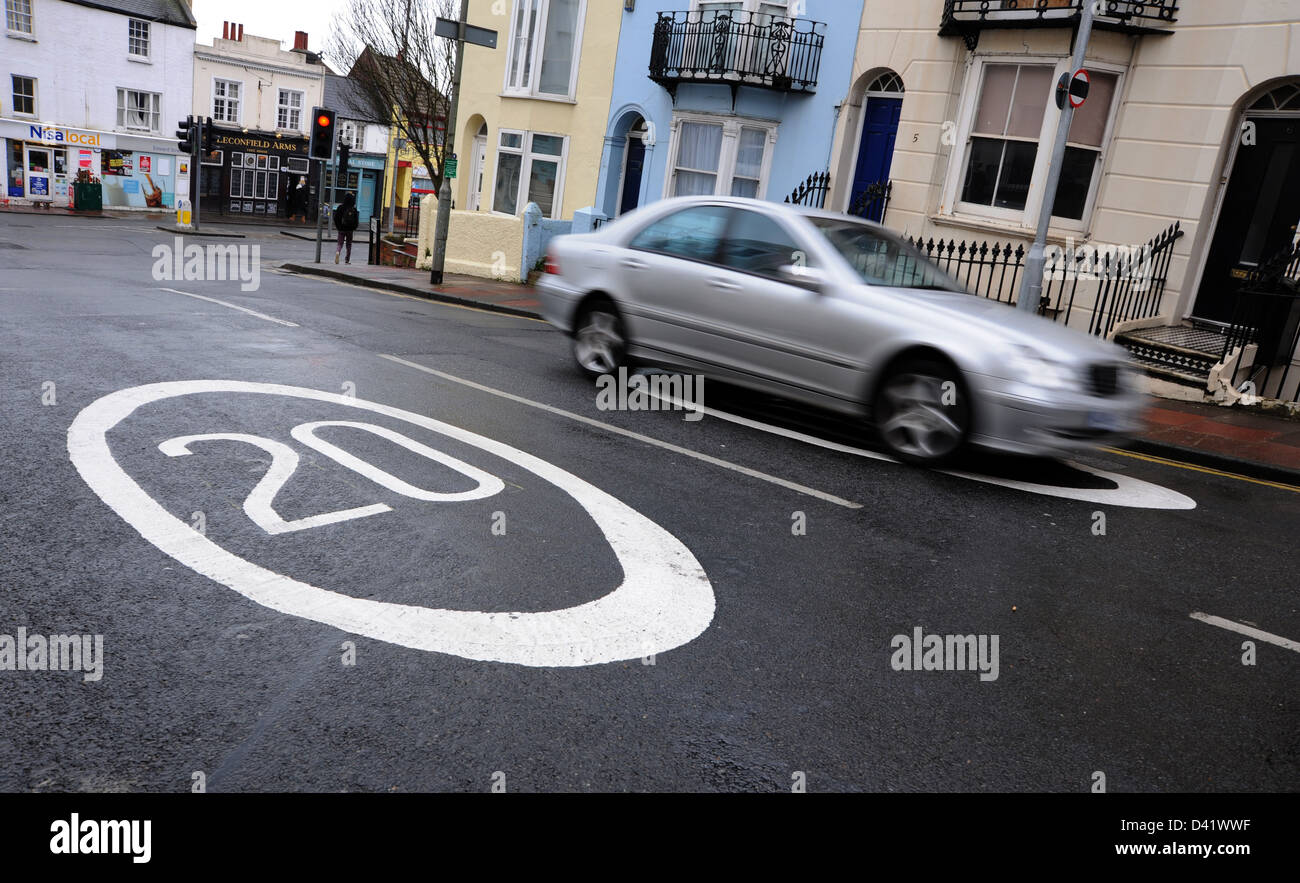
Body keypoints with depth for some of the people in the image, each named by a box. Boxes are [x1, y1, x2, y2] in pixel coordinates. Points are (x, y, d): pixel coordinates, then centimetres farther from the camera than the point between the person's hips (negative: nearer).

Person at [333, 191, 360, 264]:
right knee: (349, 244, 12)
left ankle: (337, 252, -25)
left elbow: (335, 218, 0)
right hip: (350, 229, -1)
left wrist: (337, 226, 11)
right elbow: (356, 220, -8)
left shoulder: (340, 207, -3)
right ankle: (348, 260, 13)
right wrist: (354, 227, 7)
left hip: (341, 229, 1)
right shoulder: (353, 209, -9)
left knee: (340, 244, 6)